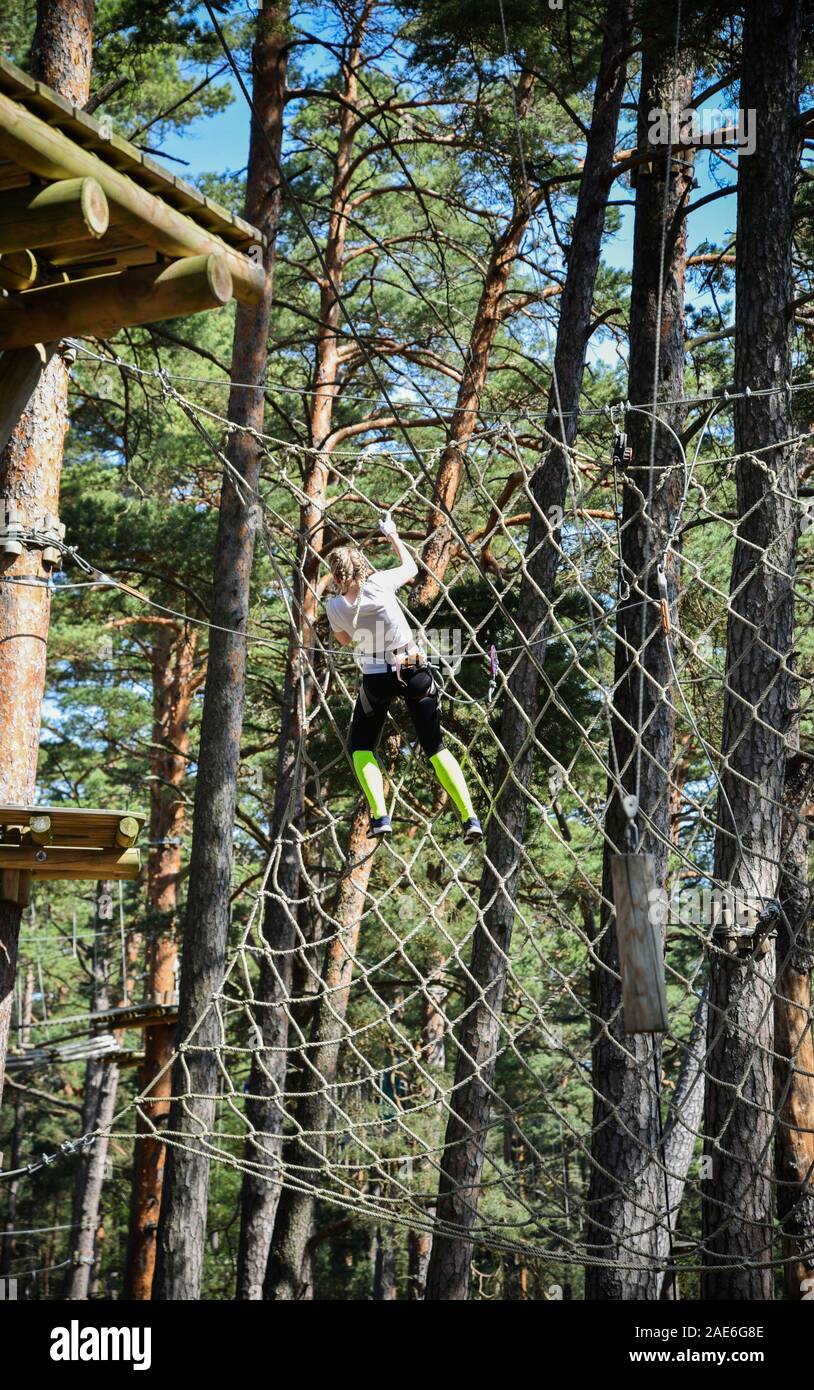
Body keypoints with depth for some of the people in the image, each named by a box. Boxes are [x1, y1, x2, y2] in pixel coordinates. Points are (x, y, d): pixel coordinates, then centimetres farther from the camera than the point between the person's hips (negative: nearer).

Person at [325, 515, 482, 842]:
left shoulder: (334, 605, -5)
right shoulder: (380, 582, -8)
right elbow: (411, 567, 15)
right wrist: (393, 537, 28)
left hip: (376, 679, -1)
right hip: (414, 670, 1)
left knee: (361, 748, 20)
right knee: (436, 747, 9)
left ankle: (380, 816, 1)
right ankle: (470, 818, -3)